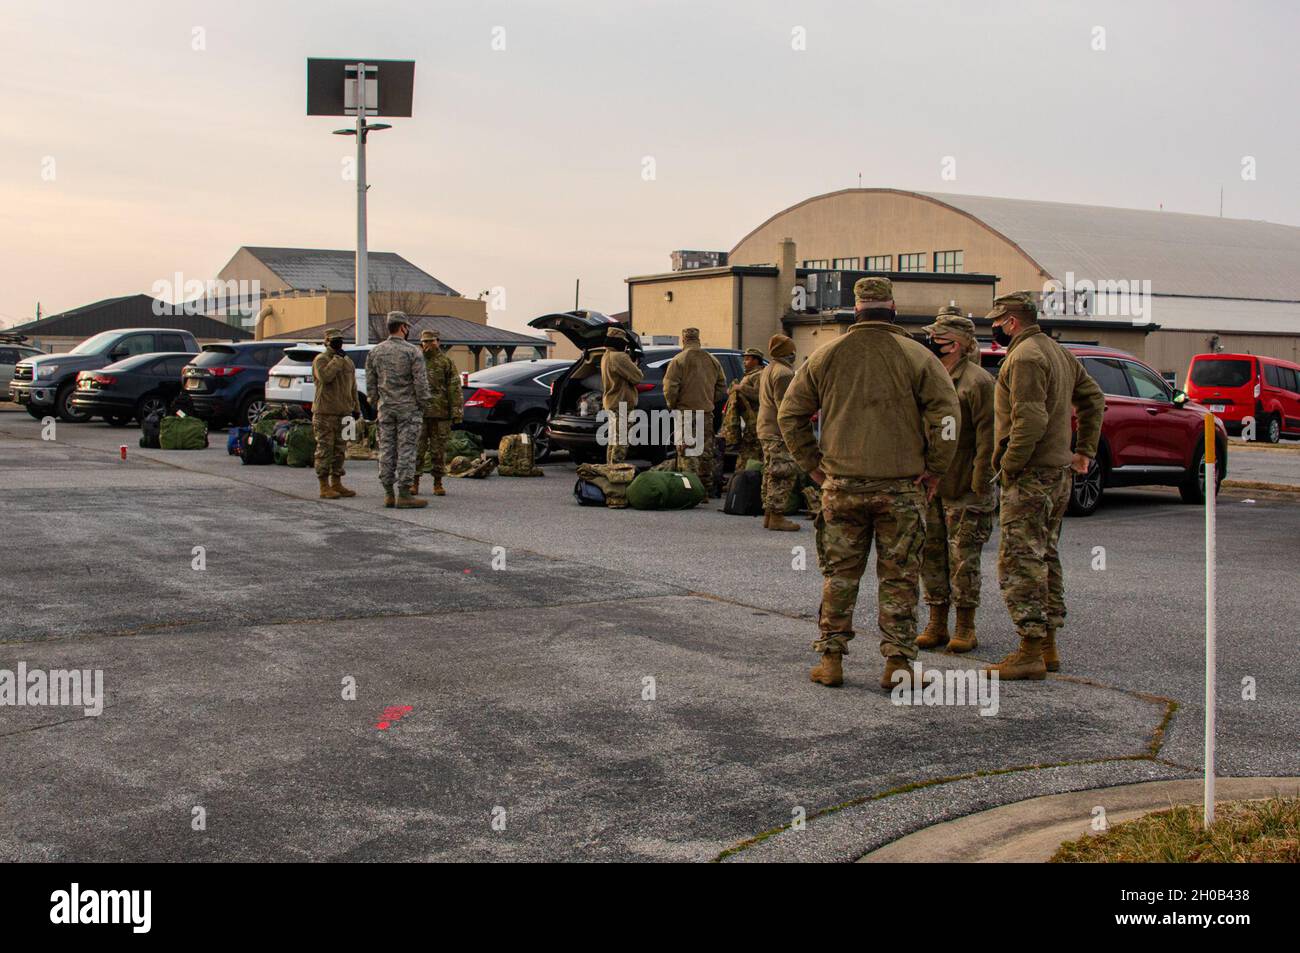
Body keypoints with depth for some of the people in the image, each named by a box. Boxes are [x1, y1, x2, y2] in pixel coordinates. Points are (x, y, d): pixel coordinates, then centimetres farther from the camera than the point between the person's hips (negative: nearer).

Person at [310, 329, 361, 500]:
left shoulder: (348, 362, 17)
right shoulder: (320, 359, -6)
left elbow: (352, 388, 23)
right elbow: (325, 376, -26)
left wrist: (356, 408, 19)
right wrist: (337, 358, -17)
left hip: (343, 413, 7)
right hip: (325, 413, -7)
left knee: (339, 450, 11)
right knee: (325, 449, -6)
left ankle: (336, 484, 18)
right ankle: (324, 487, -3)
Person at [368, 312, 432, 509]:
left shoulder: (376, 352, 5)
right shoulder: (413, 351, -10)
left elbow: (370, 382, 8)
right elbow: (420, 382, -13)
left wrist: (377, 402, 17)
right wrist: (423, 404, -2)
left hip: (385, 408, 5)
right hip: (408, 408, -5)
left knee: (386, 450, 8)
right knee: (406, 450, -4)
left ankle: (388, 494, 10)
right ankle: (404, 495, -6)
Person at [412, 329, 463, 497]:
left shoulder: (446, 362, 5)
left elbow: (455, 389, 0)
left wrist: (457, 411, -8)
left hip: (440, 414, -1)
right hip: (419, 412, 1)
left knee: (438, 450, 4)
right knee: (417, 449, 0)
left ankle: (438, 483, 12)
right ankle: (414, 483, 7)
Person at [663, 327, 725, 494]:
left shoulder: (678, 361, -8)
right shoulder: (712, 361, 9)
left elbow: (670, 388, -14)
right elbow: (722, 388, 12)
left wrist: (672, 405, 2)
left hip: (686, 412, -5)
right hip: (707, 412, 5)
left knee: (687, 453, -3)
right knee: (706, 451, 13)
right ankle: (709, 488, 19)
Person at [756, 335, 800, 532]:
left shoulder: (768, 370, 17)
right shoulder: (784, 373, -17)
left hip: (765, 429, 11)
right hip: (778, 432, -11)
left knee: (771, 473, 15)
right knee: (785, 474, -9)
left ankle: (768, 514, 19)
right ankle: (776, 516, -10)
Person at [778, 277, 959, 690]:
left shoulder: (826, 355, 4)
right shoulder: (917, 356, -4)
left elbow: (789, 415, 7)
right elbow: (947, 415, -11)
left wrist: (813, 465, 13)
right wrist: (934, 469, -1)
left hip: (841, 484, 2)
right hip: (901, 486, -2)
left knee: (839, 573, 11)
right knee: (898, 577, 5)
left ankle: (831, 659, 12)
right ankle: (897, 662, 6)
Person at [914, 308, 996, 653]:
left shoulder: (978, 382, -10)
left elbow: (987, 440, -13)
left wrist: (979, 488, -16)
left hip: (964, 491, -7)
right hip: (930, 486, 7)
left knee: (963, 560, 0)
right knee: (932, 556, 10)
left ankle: (965, 628, 10)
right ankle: (936, 625, 18)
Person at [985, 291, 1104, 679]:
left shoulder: (1024, 357, -15)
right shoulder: (1059, 353, 17)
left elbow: (1031, 419, -24)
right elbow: (1093, 399, 24)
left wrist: (1009, 465, -18)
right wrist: (1085, 450, 23)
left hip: (1030, 475, -10)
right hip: (1059, 472, 10)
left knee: (1019, 562, -8)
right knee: (1045, 557, 16)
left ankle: (1031, 652, -9)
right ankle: (1048, 646, 21)